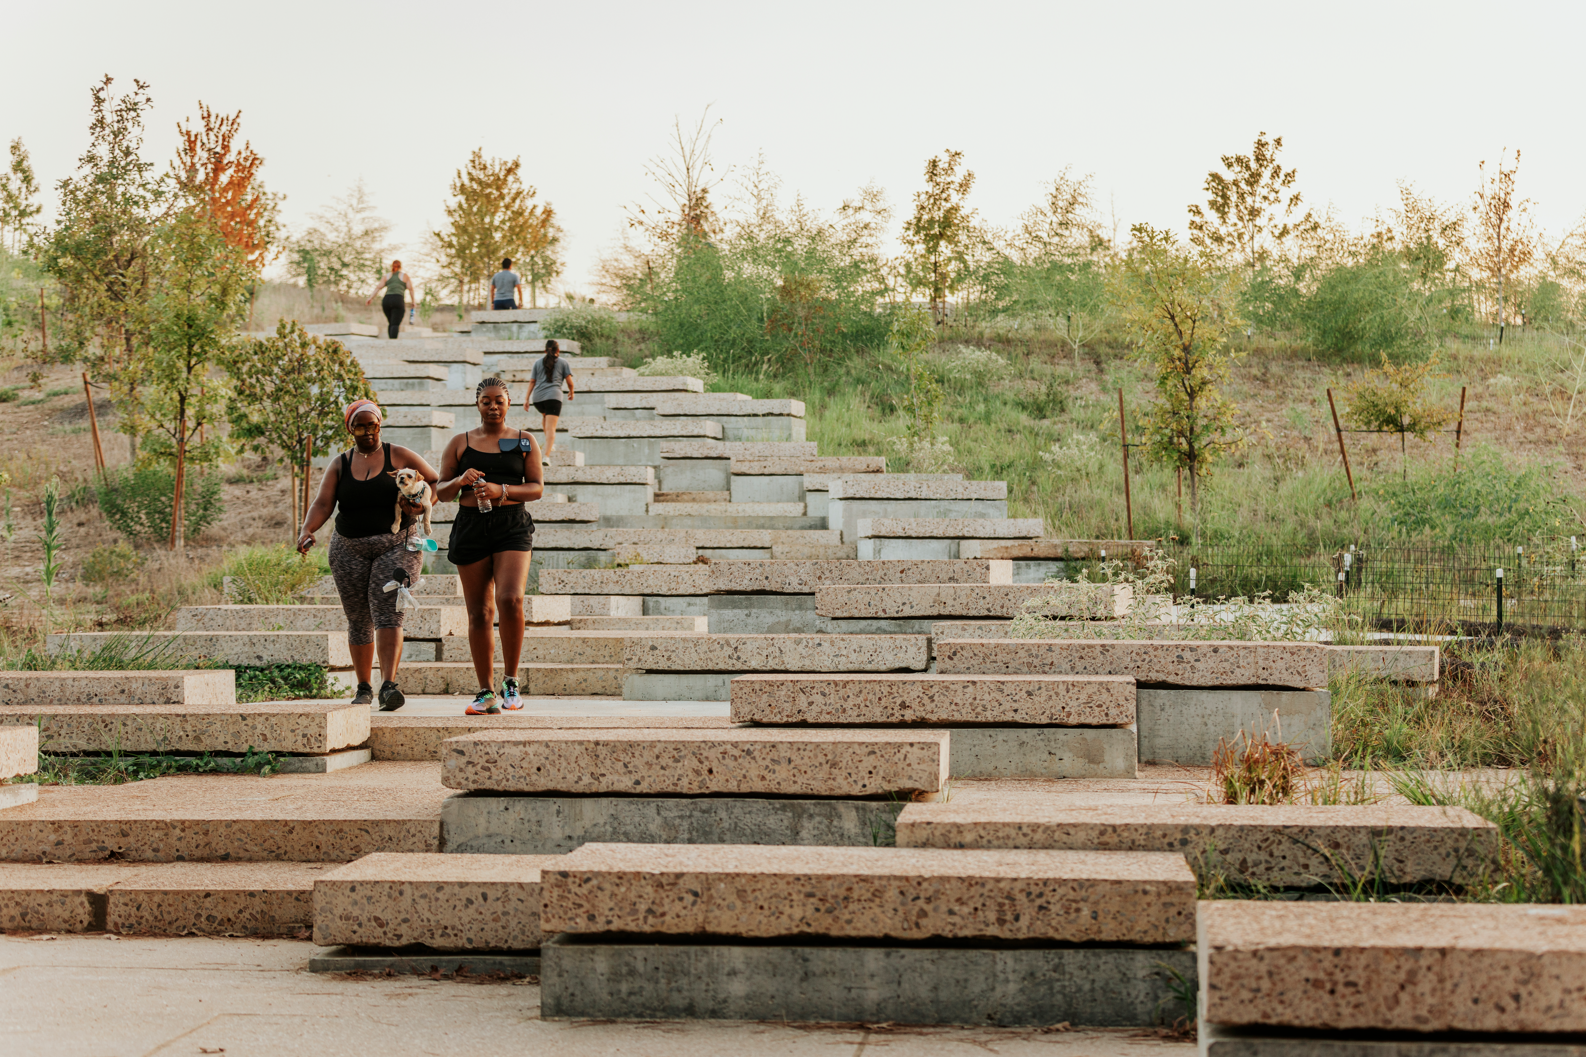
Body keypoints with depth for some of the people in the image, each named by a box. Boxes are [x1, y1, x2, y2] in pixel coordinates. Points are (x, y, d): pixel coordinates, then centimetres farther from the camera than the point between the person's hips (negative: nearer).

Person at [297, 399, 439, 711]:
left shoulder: (399, 456, 3)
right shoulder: (340, 465, 9)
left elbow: (436, 482, 9)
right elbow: (322, 504, -1)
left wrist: (423, 504, -12)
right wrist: (306, 531, -20)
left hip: (396, 545, -3)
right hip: (350, 550, 3)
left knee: (388, 613, -18)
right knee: (359, 621, 6)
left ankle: (389, 686, -29)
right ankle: (364, 688, 20)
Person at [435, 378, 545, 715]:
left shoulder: (524, 441, 10)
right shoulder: (460, 443, 12)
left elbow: (537, 488, 3)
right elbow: (441, 492, 12)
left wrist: (502, 491, -13)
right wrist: (460, 481, -10)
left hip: (513, 525, -2)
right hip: (470, 526, 2)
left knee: (510, 599, -21)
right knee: (479, 613, 2)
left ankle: (511, 681, -5)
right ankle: (486, 692, 10)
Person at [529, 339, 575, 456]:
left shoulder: (538, 362, 18)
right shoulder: (563, 362, 10)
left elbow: (532, 382, 14)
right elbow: (570, 381, 5)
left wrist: (527, 398, 15)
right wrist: (571, 393, 24)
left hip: (537, 398, 4)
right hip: (553, 396, -4)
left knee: (546, 416, 35)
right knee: (551, 427, -11)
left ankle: (549, 443, 35)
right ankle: (546, 455, -26)